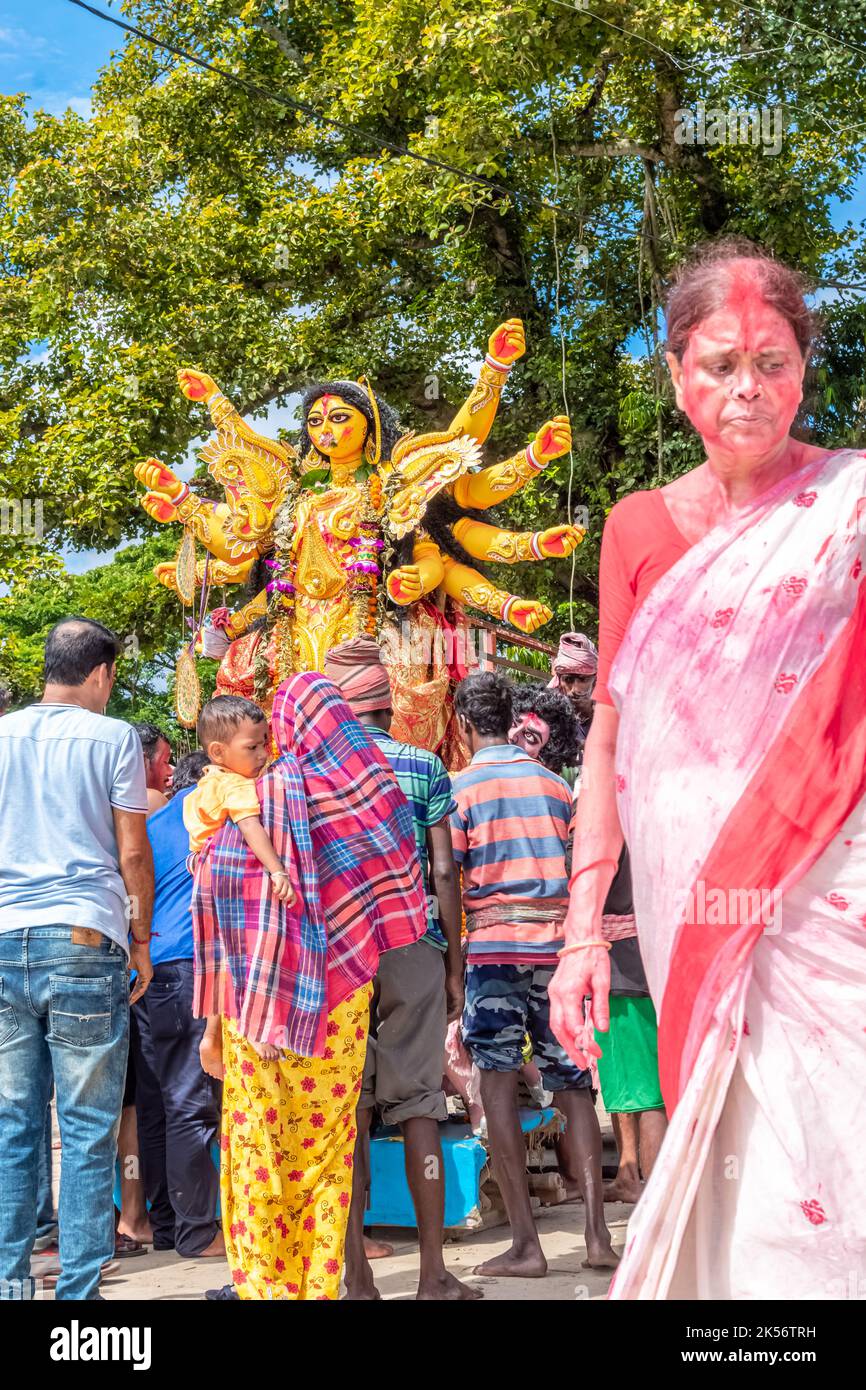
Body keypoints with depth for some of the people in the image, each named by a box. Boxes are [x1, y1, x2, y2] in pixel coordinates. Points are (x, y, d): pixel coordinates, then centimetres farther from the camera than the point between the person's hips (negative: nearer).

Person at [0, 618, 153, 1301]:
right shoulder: (113, 738, -1)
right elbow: (132, 853, -1)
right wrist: (141, 939, 9)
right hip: (84, 941, -4)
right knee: (88, 1131, 2)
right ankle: (79, 1288, 5)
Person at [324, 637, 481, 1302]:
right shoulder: (425, 766, 3)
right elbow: (443, 872, -1)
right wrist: (455, 967, 4)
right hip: (414, 946, 0)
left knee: (345, 1106, 5)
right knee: (419, 1102, 4)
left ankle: (358, 1274, 7)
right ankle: (434, 1273, 5)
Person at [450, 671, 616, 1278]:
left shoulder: (461, 787, -1)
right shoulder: (555, 784, 11)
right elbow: (580, 878, 13)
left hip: (493, 947, -3)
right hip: (557, 947, 4)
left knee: (499, 1083, -1)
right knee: (572, 1084, 8)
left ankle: (525, 1243, -3)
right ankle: (597, 1233, 3)